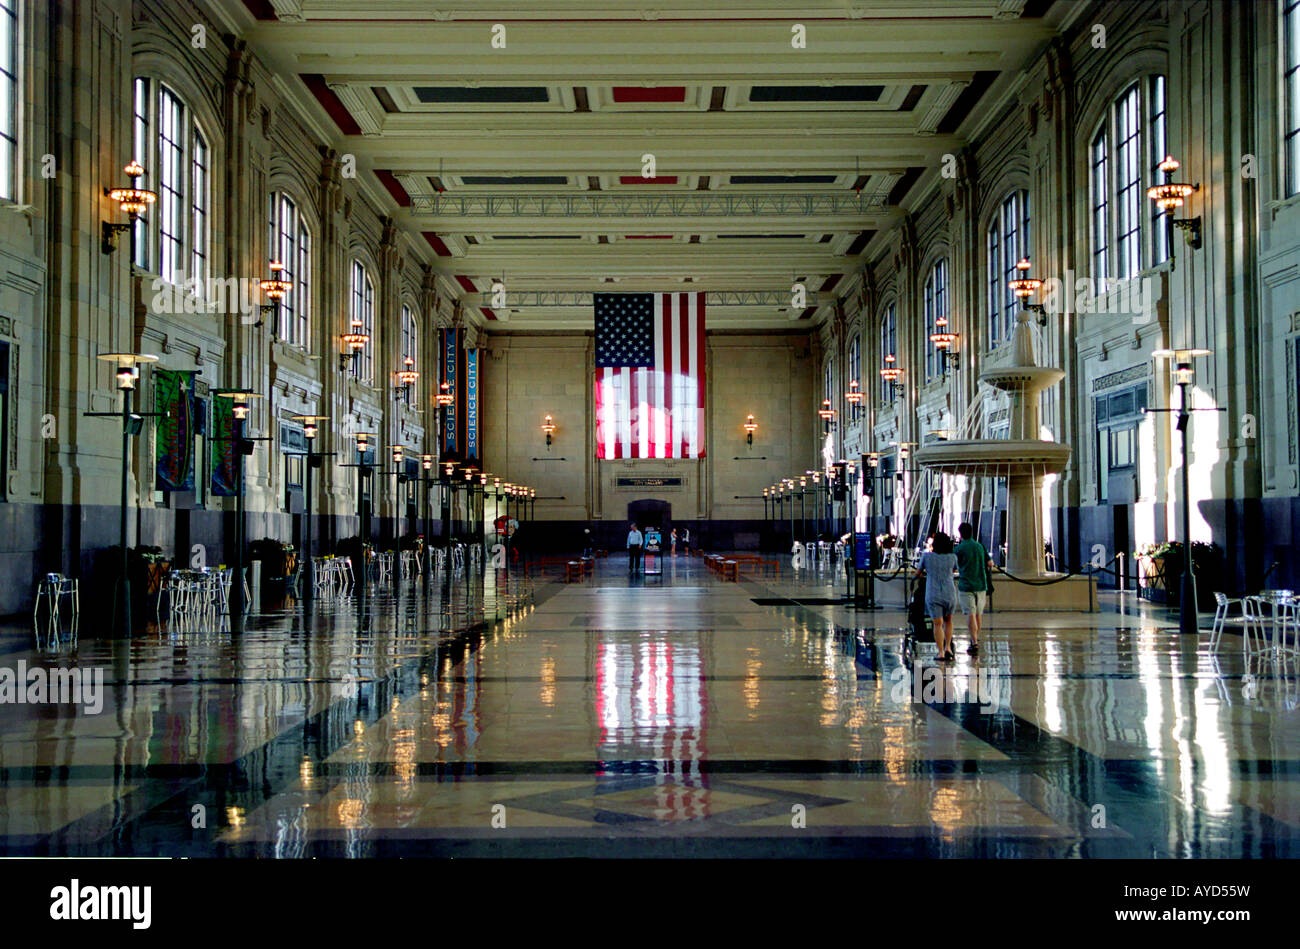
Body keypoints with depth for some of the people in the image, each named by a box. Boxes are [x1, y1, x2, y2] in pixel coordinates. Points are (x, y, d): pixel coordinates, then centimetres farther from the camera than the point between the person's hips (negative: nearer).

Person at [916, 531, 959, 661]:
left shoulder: (926, 556, -4)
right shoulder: (952, 557, -3)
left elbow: (918, 573, 11)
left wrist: (923, 574, 33)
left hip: (933, 595, -1)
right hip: (949, 594, 1)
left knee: (938, 624, 3)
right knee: (948, 620, 23)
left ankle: (941, 653, -6)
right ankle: (948, 648, 14)